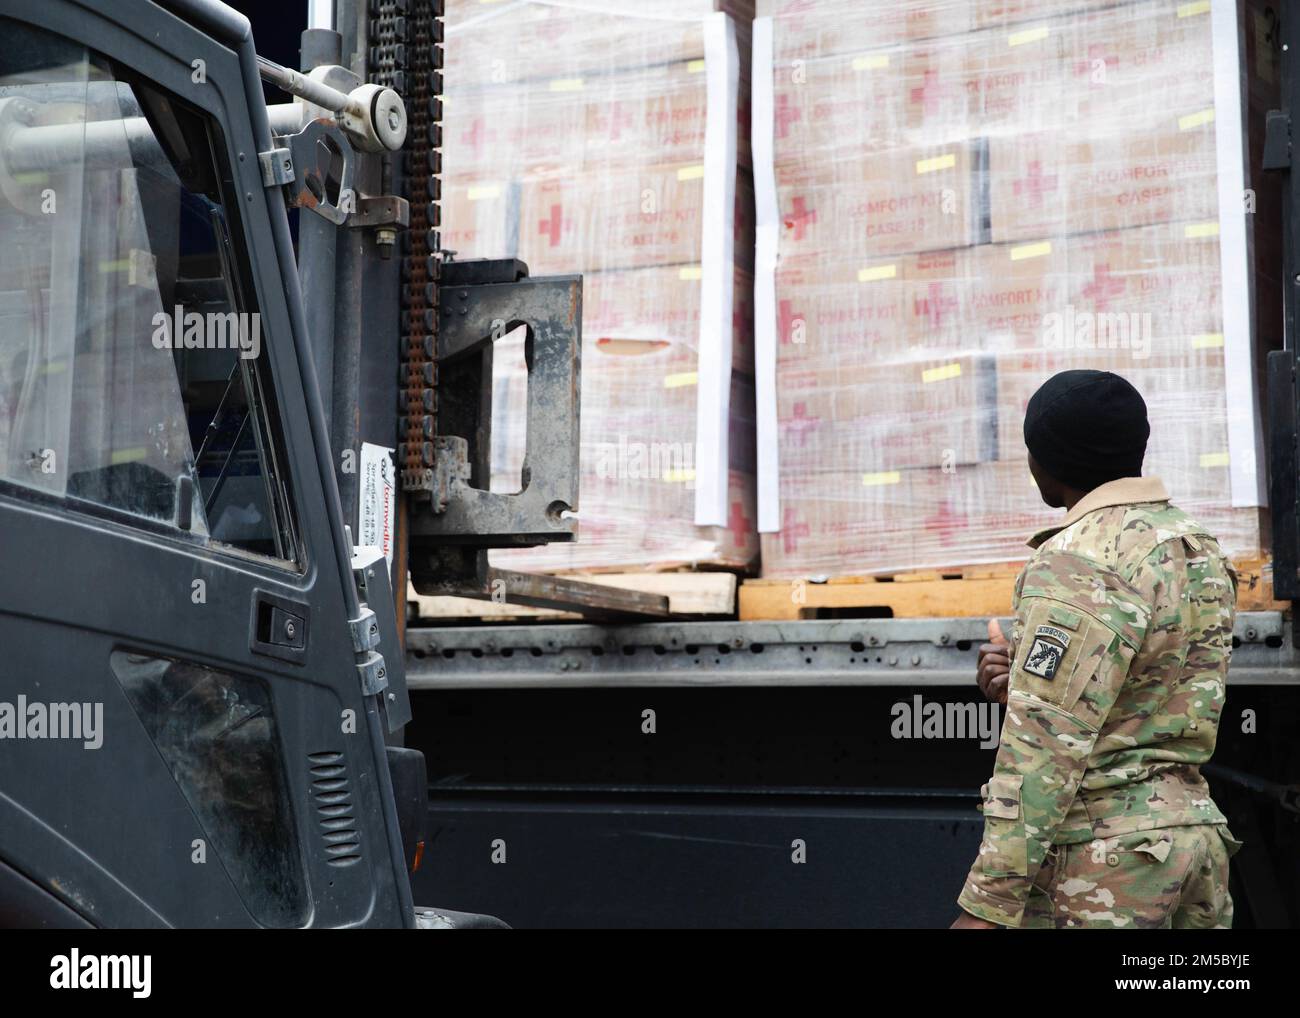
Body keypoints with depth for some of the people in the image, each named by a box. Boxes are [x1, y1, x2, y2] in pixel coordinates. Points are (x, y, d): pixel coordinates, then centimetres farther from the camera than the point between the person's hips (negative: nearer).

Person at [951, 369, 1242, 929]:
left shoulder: (1081, 563, -16)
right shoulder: (1195, 546, 13)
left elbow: (1047, 749, -21)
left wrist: (986, 904, -19)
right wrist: (1023, 685, 2)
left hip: (1099, 862, -9)